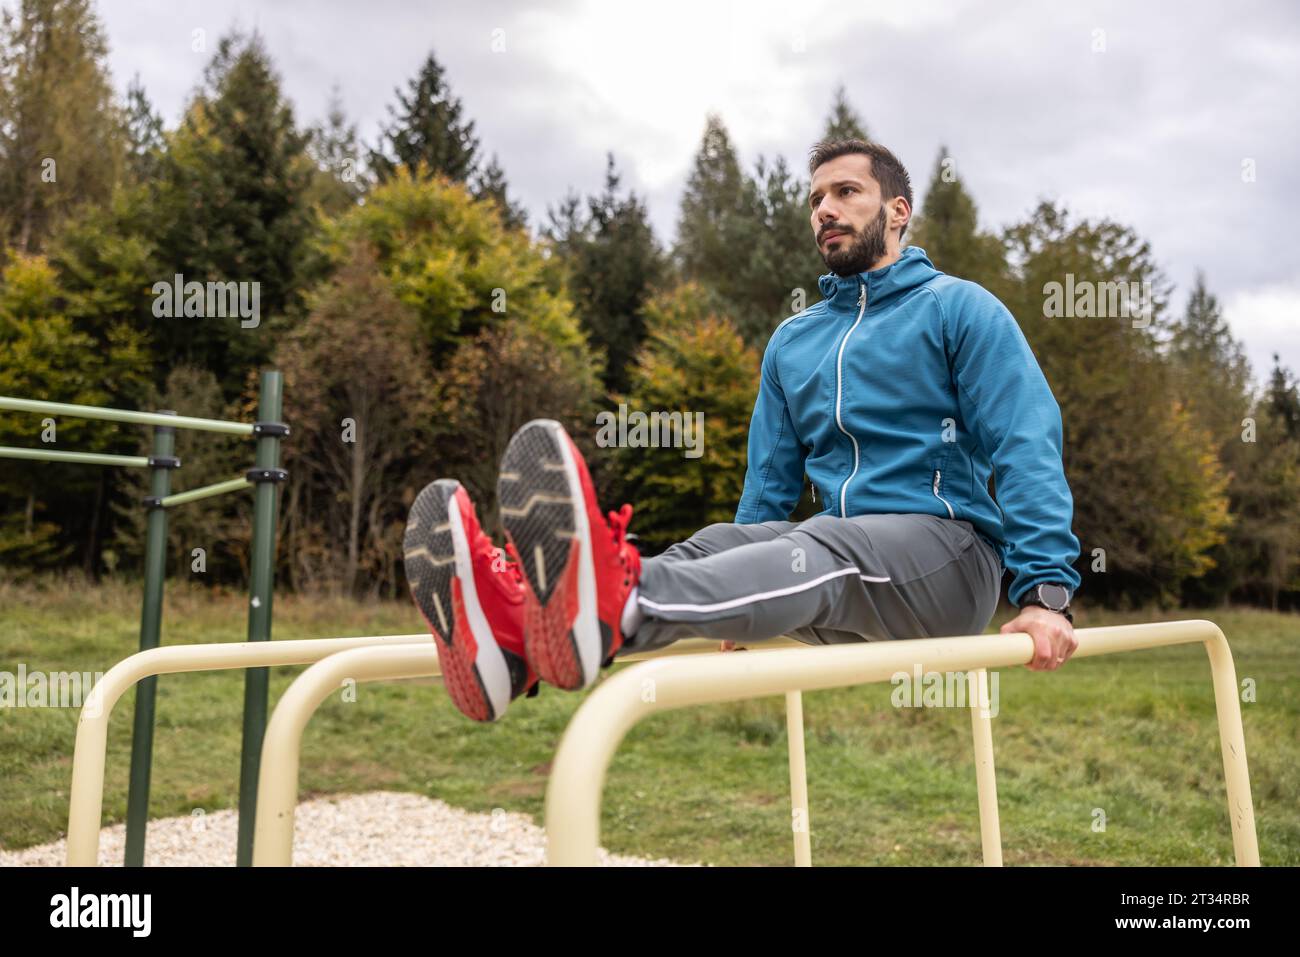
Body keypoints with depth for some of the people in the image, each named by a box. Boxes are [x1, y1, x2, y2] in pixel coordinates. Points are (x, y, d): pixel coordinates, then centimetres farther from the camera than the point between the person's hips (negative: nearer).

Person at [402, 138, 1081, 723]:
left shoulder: (958, 309, 3)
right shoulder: (791, 343, 19)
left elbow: (1026, 450, -7)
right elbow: (770, 485, 20)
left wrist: (1046, 593, -18)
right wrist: (737, 611, 12)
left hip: (948, 545, -4)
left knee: (815, 553, -36)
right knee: (714, 546, -25)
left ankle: (611, 611, -64)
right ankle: (521, 631, -52)